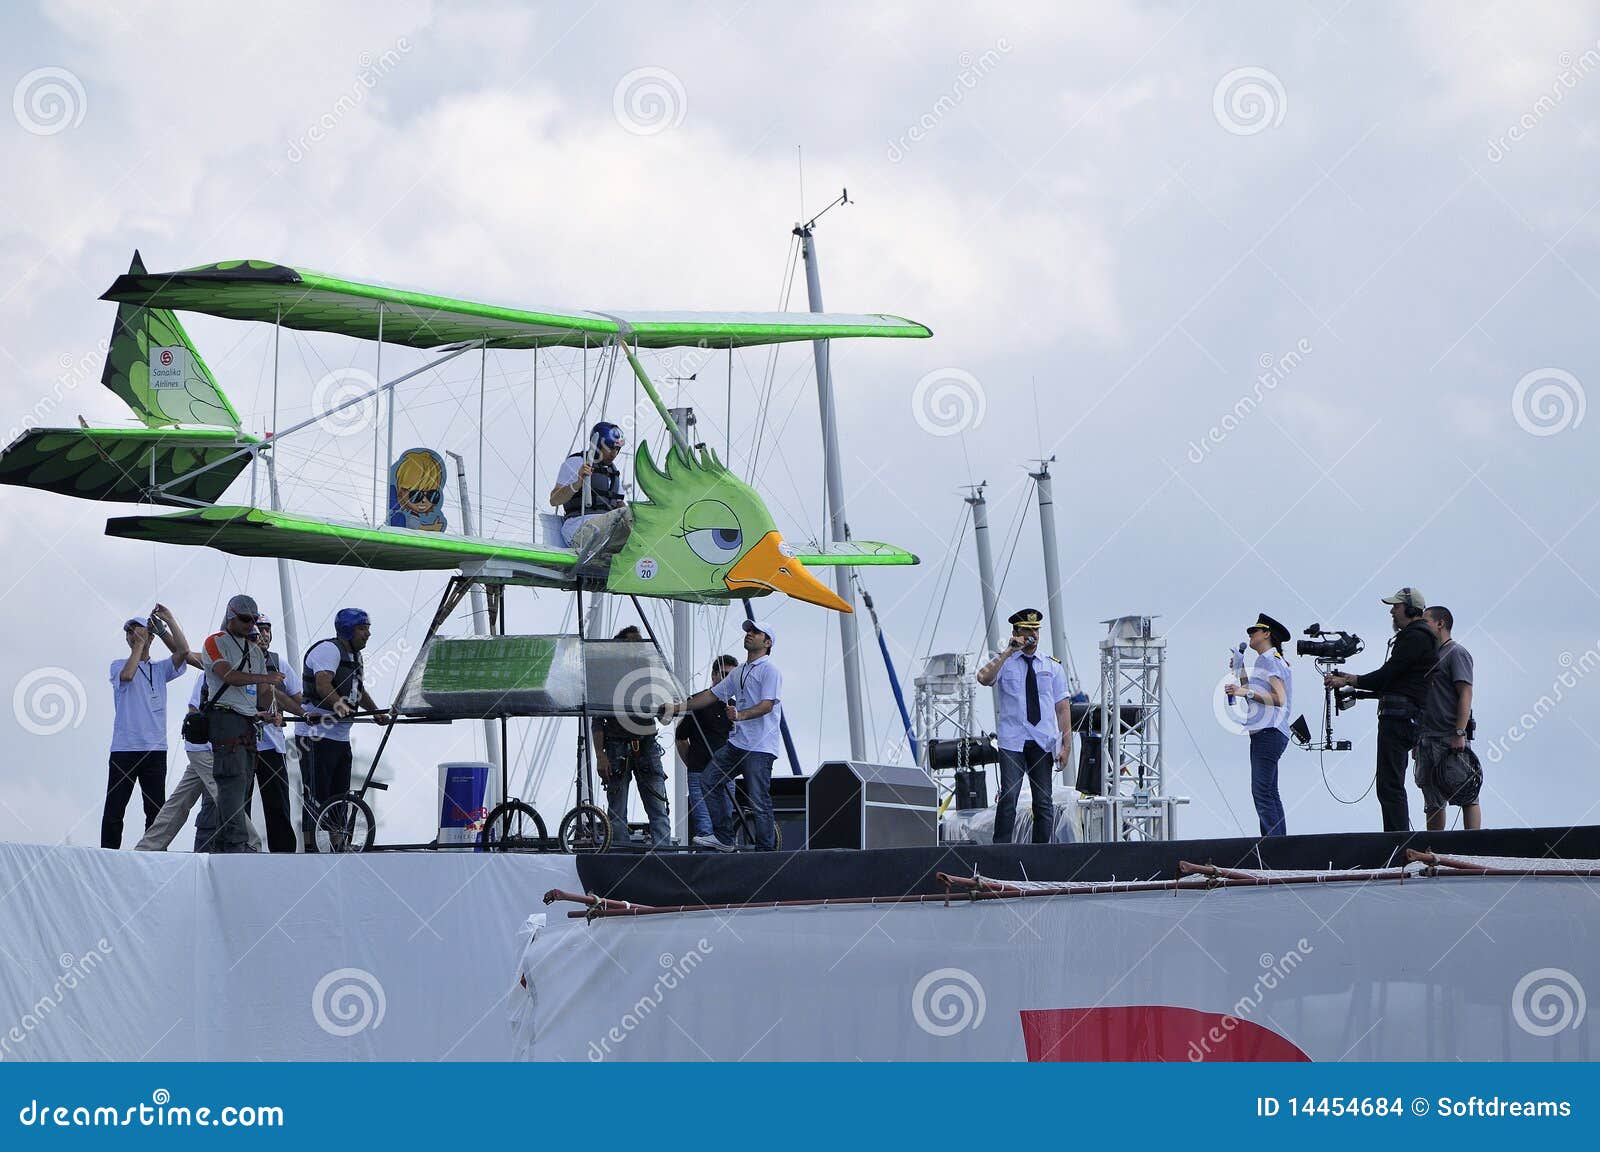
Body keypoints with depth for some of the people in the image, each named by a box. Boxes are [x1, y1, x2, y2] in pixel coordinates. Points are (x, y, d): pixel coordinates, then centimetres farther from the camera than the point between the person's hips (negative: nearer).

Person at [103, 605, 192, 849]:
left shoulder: (160, 669, 15)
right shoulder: (119, 665, 8)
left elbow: (183, 651, -2)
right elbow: (127, 675, -16)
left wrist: (168, 620, -2)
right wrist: (139, 644, -6)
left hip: (155, 749, 3)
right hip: (124, 747, -3)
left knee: (156, 810, 1)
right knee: (115, 809, -3)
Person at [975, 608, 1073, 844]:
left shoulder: (1052, 666, 13)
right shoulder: (1004, 662, 6)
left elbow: (1063, 706, 10)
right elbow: (983, 678, -16)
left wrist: (1066, 744, 1)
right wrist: (1008, 652, -16)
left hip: (1043, 743, 3)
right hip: (1013, 742, -3)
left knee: (1044, 802, 1)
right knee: (1009, 797, -14)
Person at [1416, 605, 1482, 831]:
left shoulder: (1456, 653, -3)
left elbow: (1465, 694, -12)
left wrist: (1459, 733, -21)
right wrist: (1418, 739, 18)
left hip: (1452, 738, -9)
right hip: (1427, 738, 9)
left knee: (1467, 796, -9)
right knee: (1433, 803, 8)